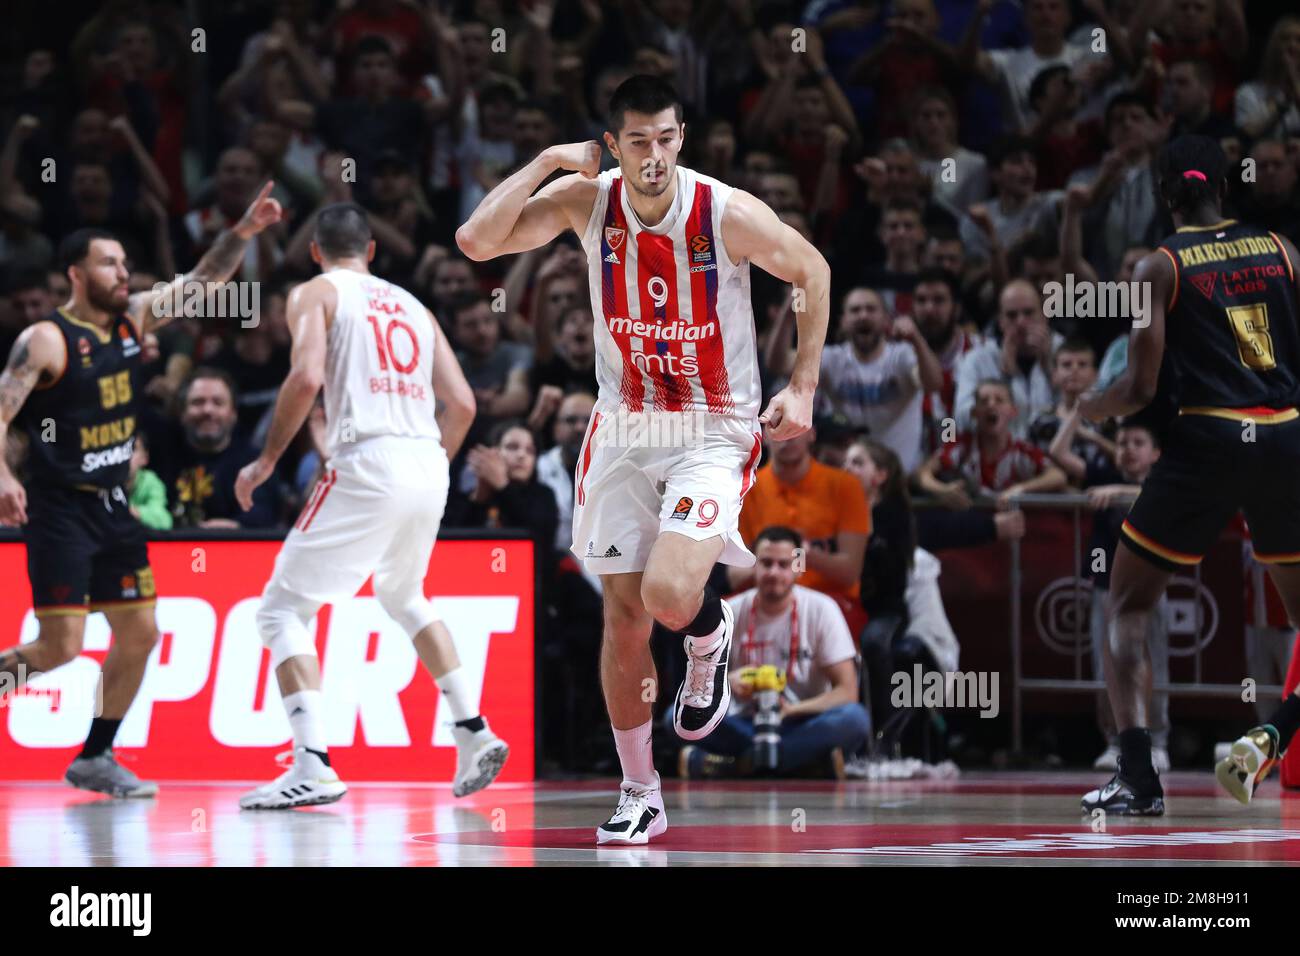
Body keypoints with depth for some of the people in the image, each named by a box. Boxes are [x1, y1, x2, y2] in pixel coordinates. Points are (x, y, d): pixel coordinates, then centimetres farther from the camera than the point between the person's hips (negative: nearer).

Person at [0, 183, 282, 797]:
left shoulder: (133, 318, 6)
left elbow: (202, 283, 10)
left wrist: (243, 232, -5)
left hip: (112, 506, 8)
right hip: (59, 510, -8)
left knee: (139, 635, 8)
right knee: (61, 647, -14)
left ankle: (95, 758, 18)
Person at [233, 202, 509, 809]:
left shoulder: (315, 294, 7)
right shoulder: (411, 306, 24)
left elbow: (306, 376, -11)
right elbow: (462, 403, 18)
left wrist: (267, 459, -3)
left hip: (367, 464, -6)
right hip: (429, 464, 6)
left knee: (282, 610, 0)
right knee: (403, 599, 32)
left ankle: (313, 768, -16)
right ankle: (475, 737, 25)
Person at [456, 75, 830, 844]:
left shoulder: (729, 214, -17)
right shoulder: (586, 202, -8)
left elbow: (813, 271, 0)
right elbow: (477, 242, -16)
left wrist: (803, 388, -4)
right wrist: (547, 162, -21)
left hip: (715, 432, -3)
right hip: (624, 431, 3)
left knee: (668, 593, -24)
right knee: (623, 617, 4)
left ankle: (711, 638, 14)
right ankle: (640, 795, 18)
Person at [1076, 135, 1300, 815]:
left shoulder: (1160, 267, 1)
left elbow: (1141, 389, -4)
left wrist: (1087, 409, 15)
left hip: (1208, 438, -3)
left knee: (1128, 608, 10)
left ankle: (1138, 777, -5)